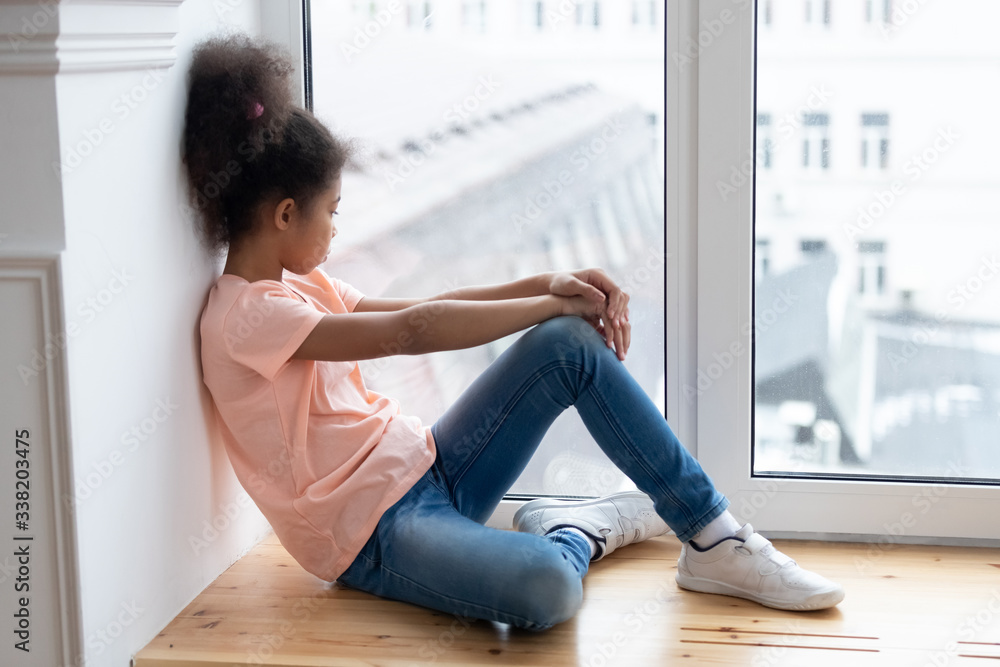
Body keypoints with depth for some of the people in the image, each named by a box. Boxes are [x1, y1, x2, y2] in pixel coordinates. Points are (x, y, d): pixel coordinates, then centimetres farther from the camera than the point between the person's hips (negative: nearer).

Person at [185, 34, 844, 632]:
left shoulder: (299, 286, 14)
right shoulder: (245, 316, -17)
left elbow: (423, 309, 9)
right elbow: (411, 331, -22)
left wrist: (545, 285, -6)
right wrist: (555, 304, -15)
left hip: (426, 467, 9)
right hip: (374, 533, -9)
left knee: (569, 345, -10)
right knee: (544, 589, -39)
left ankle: (713, 539, -4)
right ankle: (579, 530, 0)